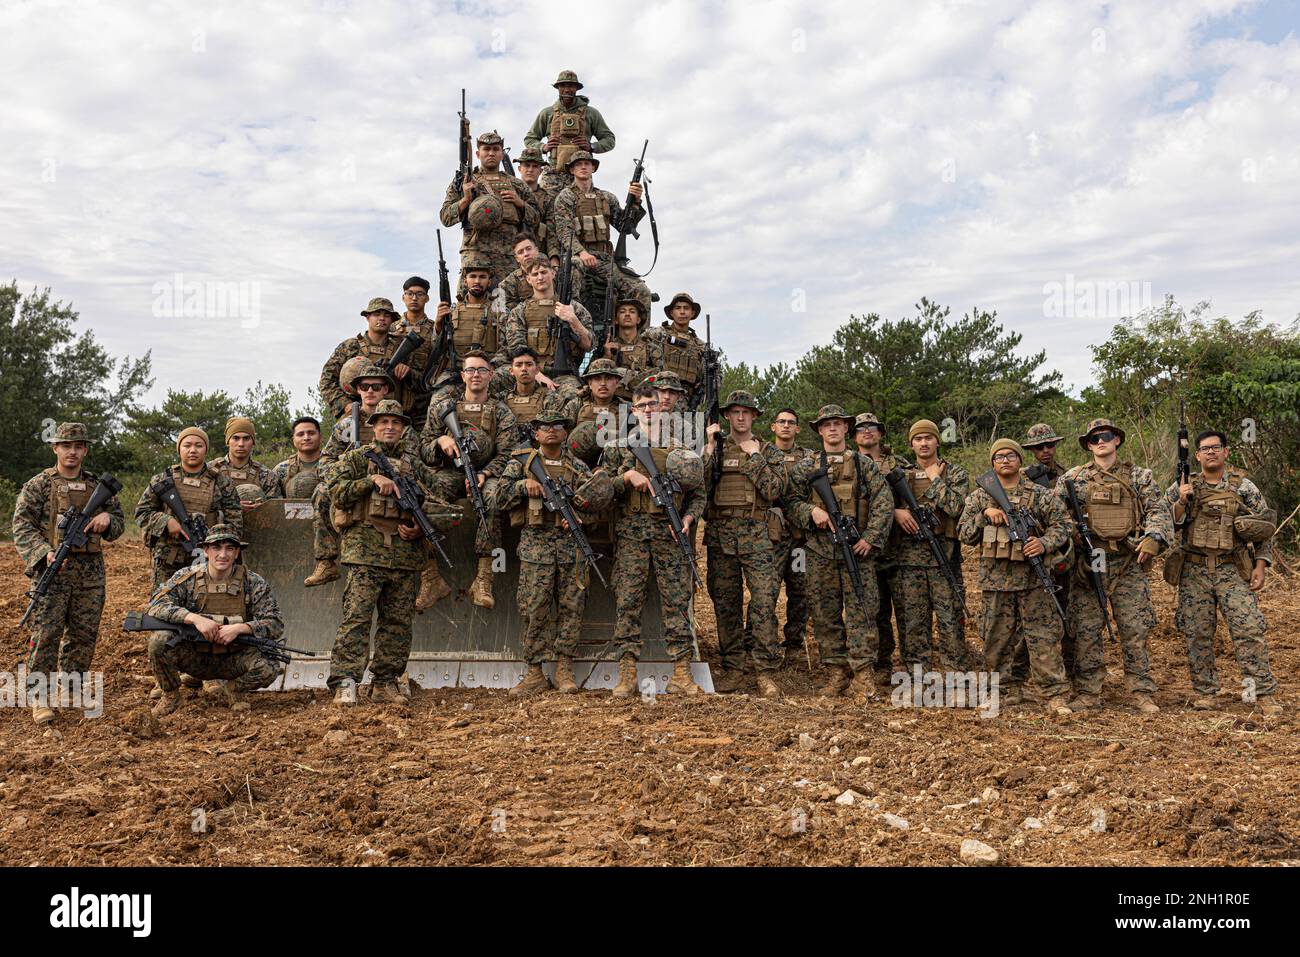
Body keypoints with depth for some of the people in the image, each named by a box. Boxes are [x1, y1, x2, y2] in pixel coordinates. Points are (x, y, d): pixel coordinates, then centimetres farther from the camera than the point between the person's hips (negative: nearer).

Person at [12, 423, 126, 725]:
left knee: (84, 634, 8)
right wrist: (45, 553, -20)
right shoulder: (38, 485, 1)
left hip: (91, 572, 4)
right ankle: (40, 697, 1)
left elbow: (119, 523, 18)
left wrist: (107, 519, -6)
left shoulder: (99, 485, 12)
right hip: (52, 569, -3)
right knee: (46, 634, -5)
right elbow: (22, 526, -4)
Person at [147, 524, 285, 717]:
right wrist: (195, 618, -32)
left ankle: (234, 687, 7)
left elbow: (276, 625, -12)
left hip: (233, 660, -1)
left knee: (269, 669, -28)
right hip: (195, 657, 1)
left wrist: (239, 628, -27)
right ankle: (170, 694, 1)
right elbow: (156, 605, -19)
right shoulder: (188, 578, -6)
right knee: (160, 639, -26)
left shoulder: (252, 583, -8)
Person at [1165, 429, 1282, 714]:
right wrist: (1181, 501, -14)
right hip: (1193, 571, 1)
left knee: (1249, 630, -9)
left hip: (1233, 570, -1)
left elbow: (1266, 528, 7)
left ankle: (1265, 694, -2)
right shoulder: (1182, 487, 7)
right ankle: (1205, 693, 14)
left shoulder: (1243, 486, 5)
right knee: (1198, 634, 4)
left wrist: (1260, 568, -1)